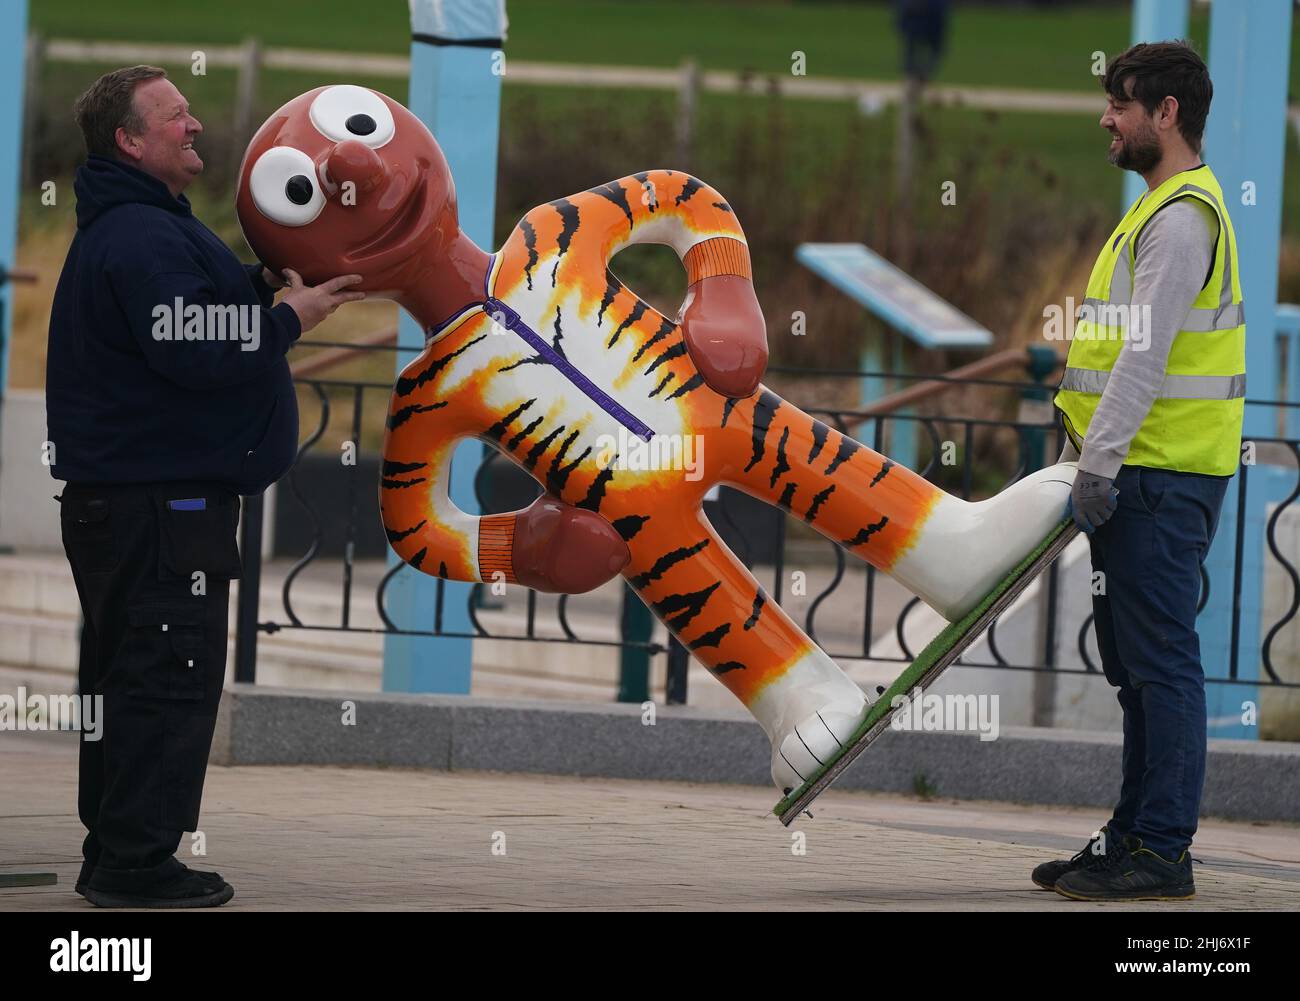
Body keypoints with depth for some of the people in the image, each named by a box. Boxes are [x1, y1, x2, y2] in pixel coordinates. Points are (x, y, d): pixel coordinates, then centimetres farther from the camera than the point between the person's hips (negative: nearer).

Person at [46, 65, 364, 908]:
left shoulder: (138, 228, 19)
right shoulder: (141, 237, -17)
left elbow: (197, 306, 19)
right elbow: (196, 350, -24)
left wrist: (267, 282, 5)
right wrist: (289, 317, -13)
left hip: (123, 495, 11)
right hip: (161, 498, -11)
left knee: (126, 675, 15)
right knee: (169, 675, -8)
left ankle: (115, 854, 22)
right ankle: (138, 862, -7)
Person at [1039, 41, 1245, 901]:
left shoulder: (1182, 216, -14)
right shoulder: (1164, 208, 20)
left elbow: (1147, 353, -21)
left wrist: (1101, 460, -22)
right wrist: (1092, 452, 22)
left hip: (1161, 477, -11)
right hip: (1141, 475, 11)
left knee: (1161, 663, -9)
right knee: (1138, 667, 14)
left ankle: (1161, 853, -8)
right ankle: (1136, 834, 20)